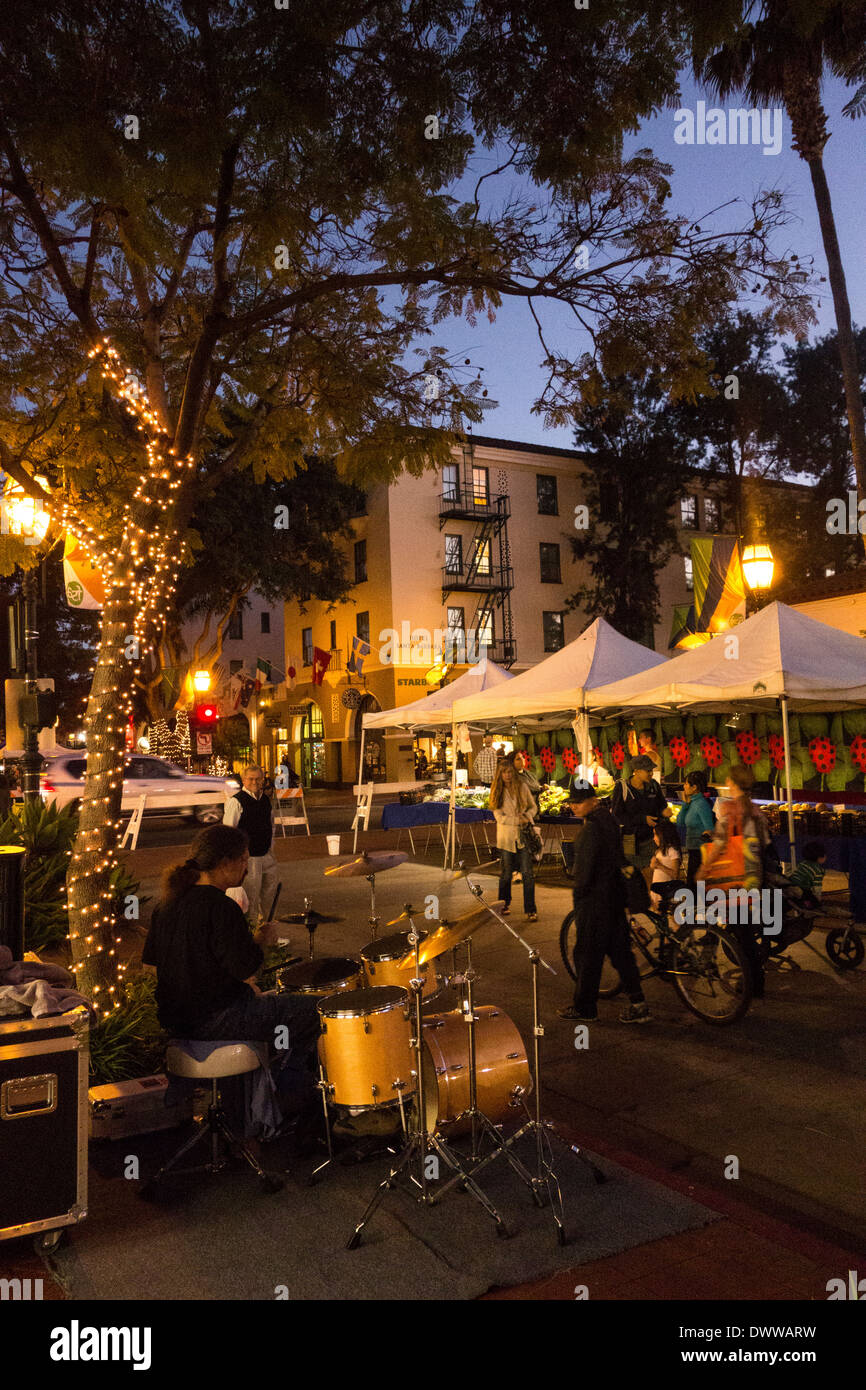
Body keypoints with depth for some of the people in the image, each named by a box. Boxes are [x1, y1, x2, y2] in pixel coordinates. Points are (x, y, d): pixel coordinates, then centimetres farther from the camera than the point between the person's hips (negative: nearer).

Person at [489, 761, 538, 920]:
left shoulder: (522, 788, 3)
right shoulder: (497, 792, -1)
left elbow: (533, 807, 12)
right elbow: (499, 817, -6)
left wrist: (527, 815, -9)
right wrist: (519, 820, -15)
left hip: (523, 835, 0)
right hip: (506, 837, 0)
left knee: (527, 873, -6)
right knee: (506, 873, 9)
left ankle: (530, 910, -2)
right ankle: (505, 903, 31)